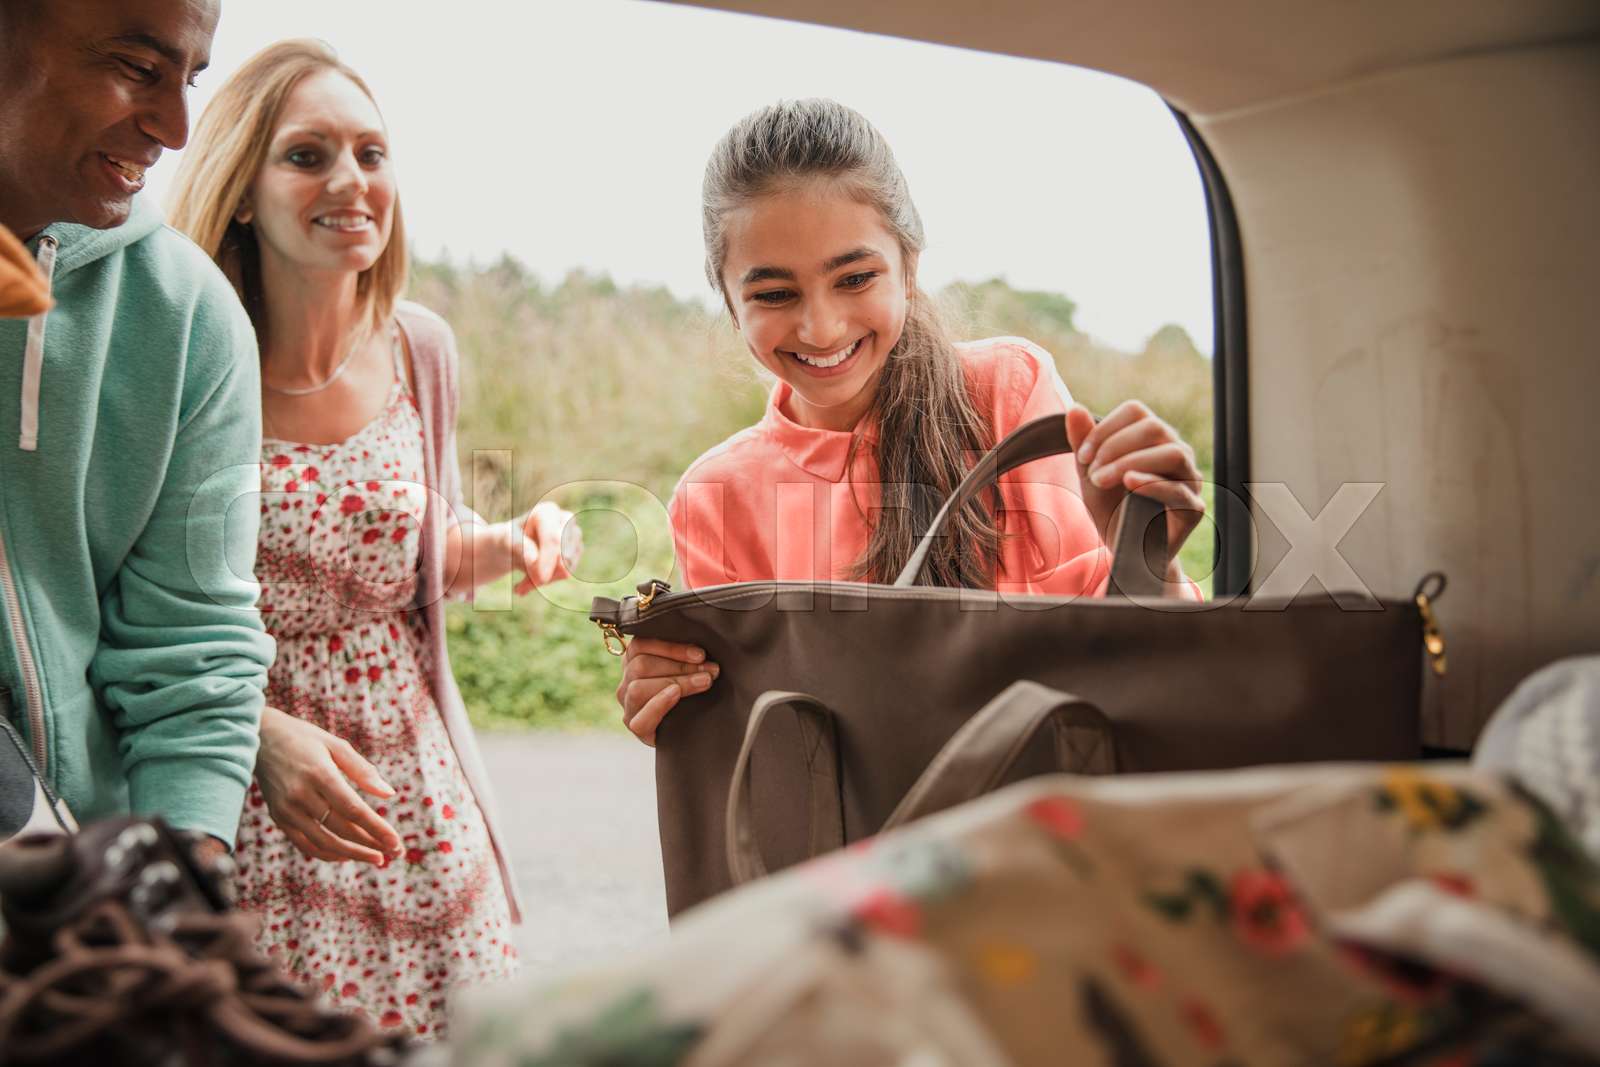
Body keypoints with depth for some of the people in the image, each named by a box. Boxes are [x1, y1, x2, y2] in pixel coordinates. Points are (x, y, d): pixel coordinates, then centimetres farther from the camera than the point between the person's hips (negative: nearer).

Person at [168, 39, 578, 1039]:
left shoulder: (420, 348, 2)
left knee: (465, 1028, 6)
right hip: (242, 809, -4)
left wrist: (509, 544, -4)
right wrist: (261, 733, -24)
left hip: (416, 794, 4)